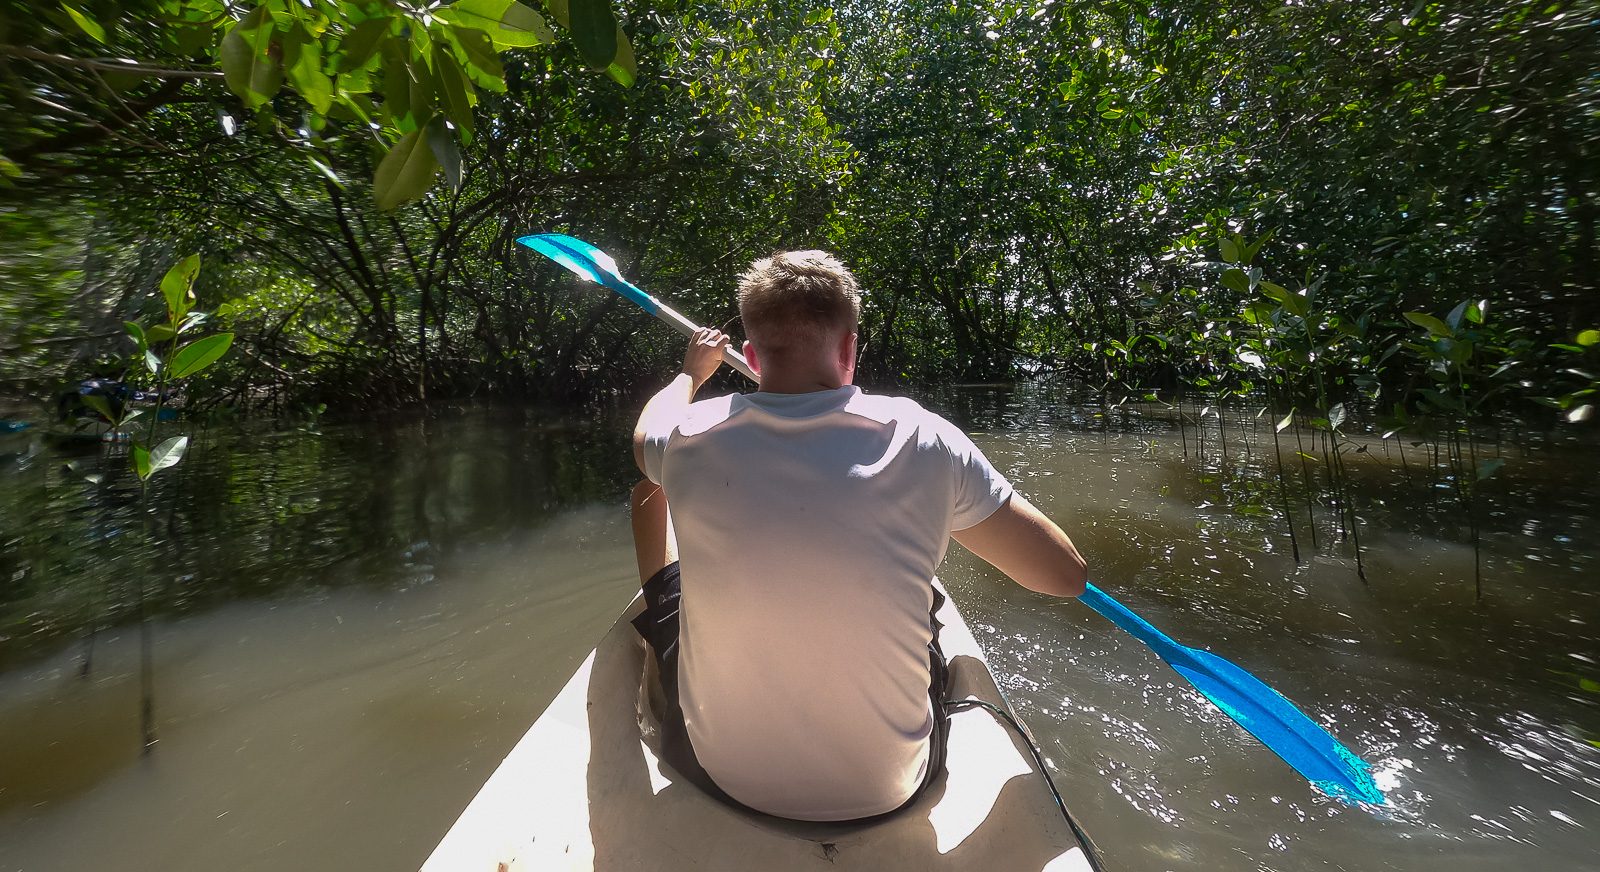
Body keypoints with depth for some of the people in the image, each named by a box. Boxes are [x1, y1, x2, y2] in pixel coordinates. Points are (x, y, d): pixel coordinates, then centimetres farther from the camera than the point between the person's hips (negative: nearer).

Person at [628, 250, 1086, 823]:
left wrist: (692, 372, 29)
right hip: (889, 788, 0)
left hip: (718, 772, 1)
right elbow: (1067, 575, -8)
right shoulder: (923, 442, -21)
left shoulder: (692, 439, -16)